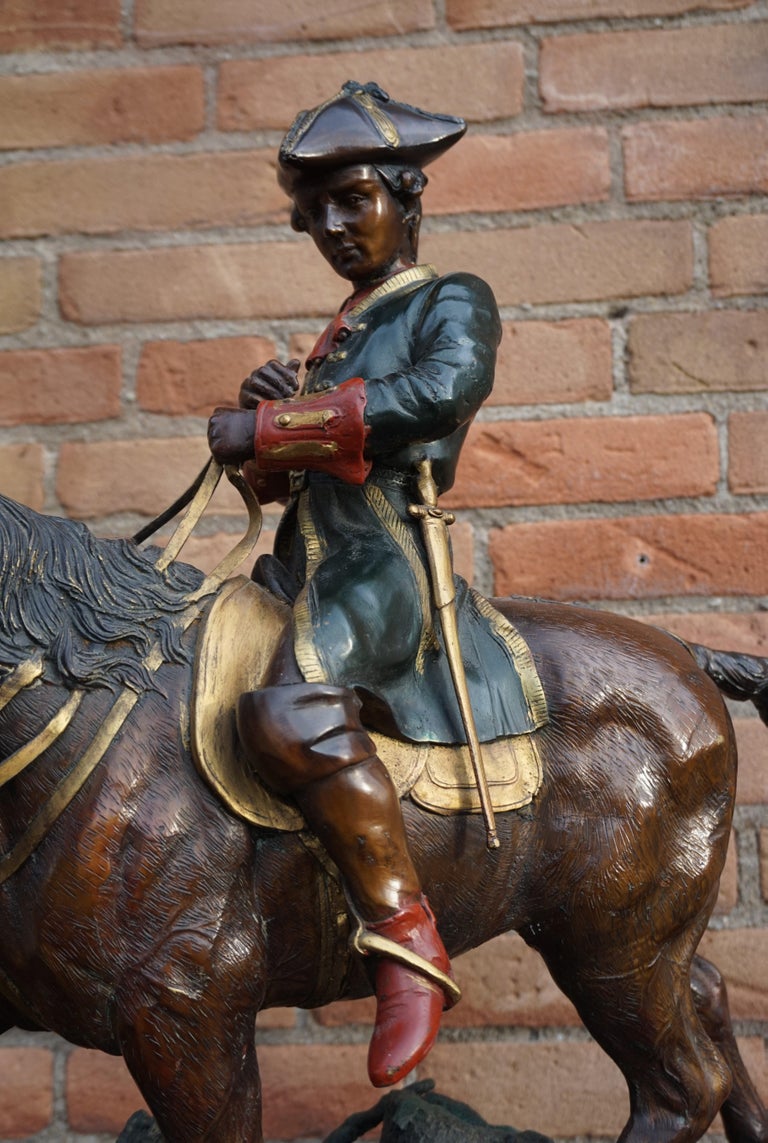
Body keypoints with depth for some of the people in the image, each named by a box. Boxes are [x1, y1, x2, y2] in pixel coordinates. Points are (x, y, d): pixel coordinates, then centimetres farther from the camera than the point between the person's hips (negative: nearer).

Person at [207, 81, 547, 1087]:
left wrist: (272, 426, -18)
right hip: (310, 559, 10)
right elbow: (278, 484, 25)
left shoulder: (453, 302, 2)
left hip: (386, 559, -10)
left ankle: (408, 939, -30)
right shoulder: (342, 334, 24)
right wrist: (270, 415, 1)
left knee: (290, 709, -37)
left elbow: (447, 385, -23)